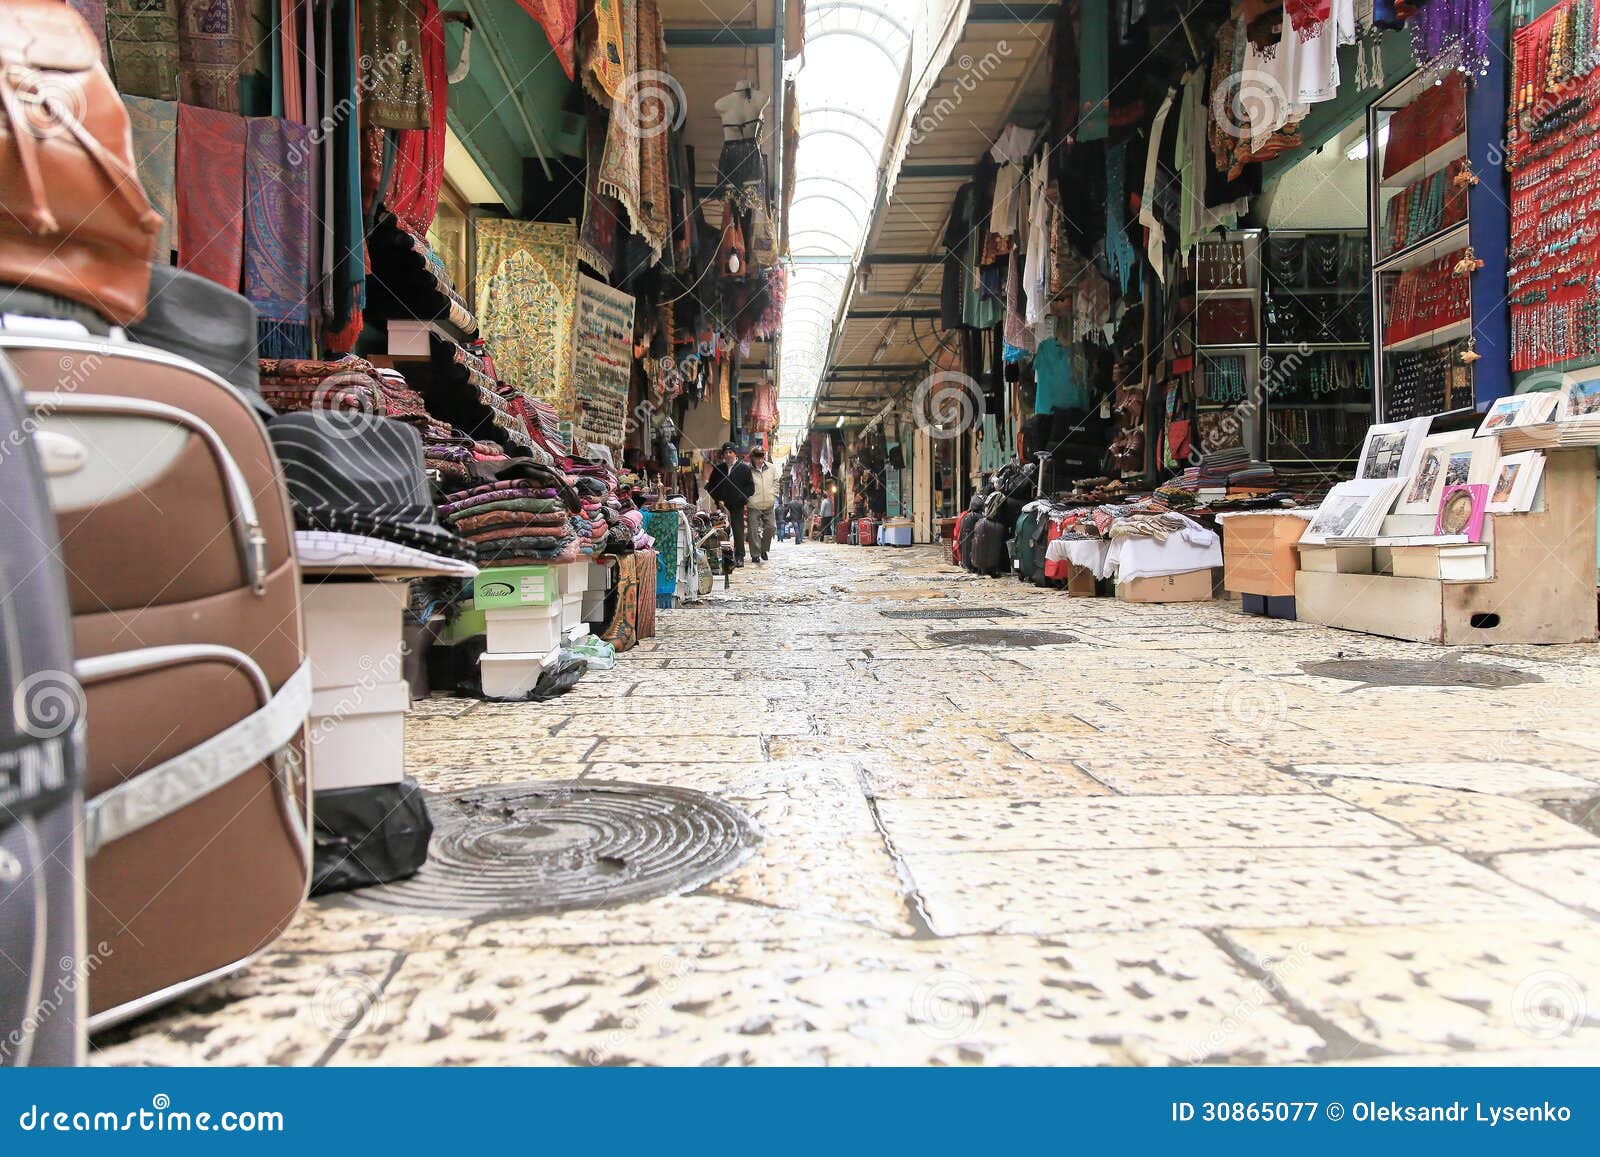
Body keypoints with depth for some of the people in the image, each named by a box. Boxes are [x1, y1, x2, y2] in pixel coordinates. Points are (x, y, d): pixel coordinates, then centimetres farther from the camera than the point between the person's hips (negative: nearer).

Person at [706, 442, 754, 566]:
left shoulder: (744, 468, 5)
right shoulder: (718, 469, 13)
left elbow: (751, 487, 3)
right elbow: (710, 486, 16)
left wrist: (740, 499, -9)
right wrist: (718, 500, 2)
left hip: (737, 506, -2)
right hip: (722, 506, 2)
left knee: (738, 531, -4)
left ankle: (739, 557, 0)